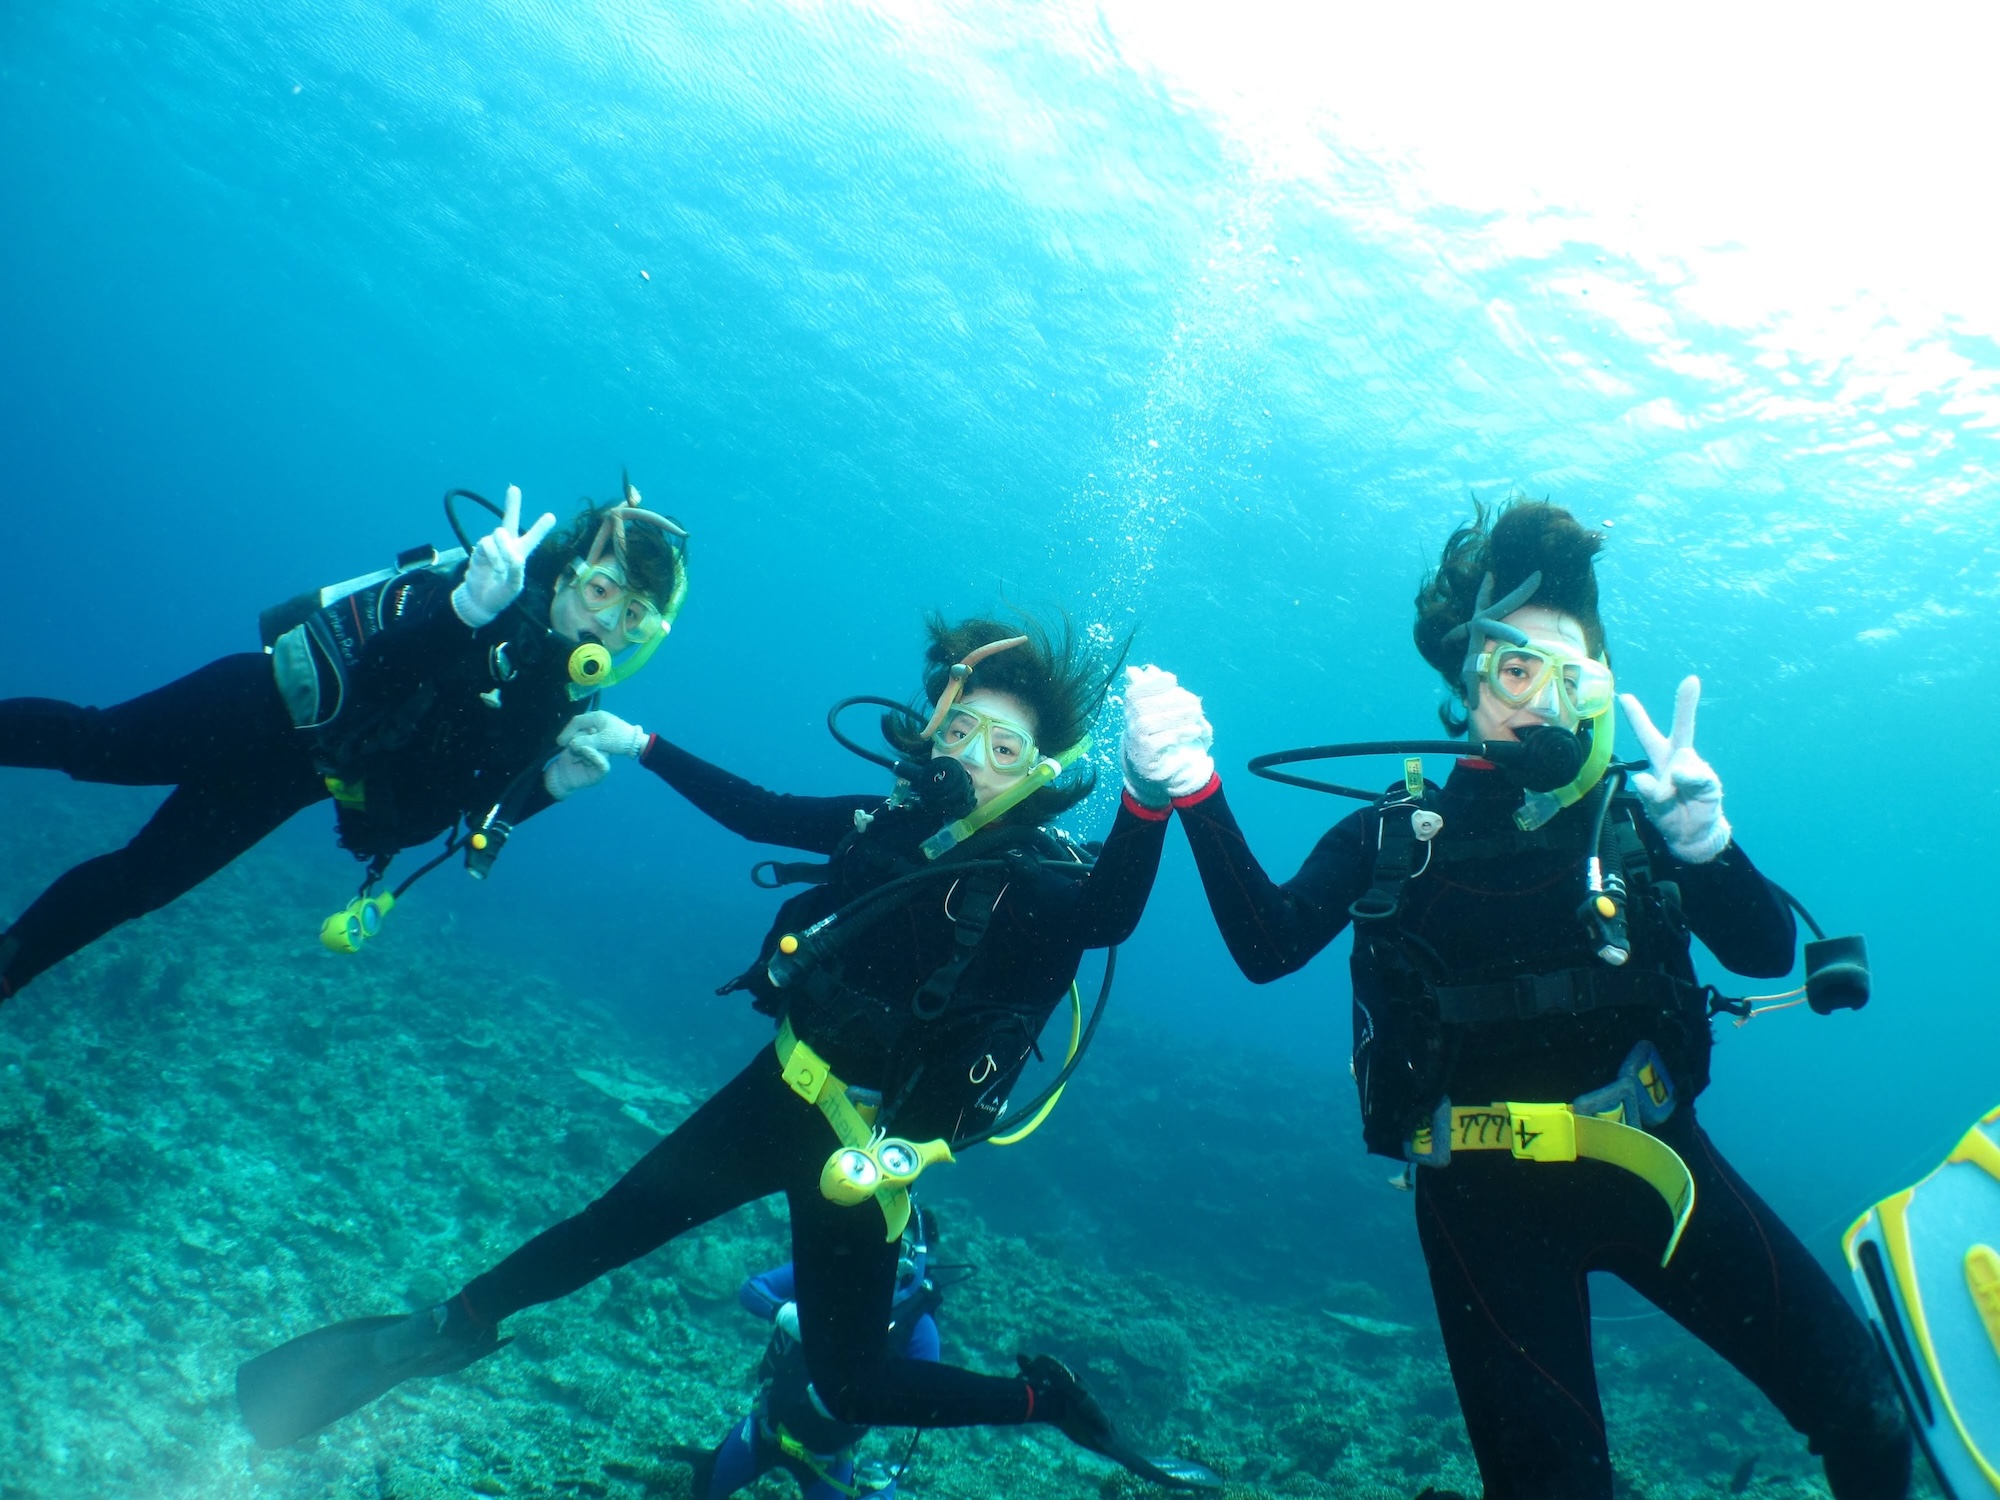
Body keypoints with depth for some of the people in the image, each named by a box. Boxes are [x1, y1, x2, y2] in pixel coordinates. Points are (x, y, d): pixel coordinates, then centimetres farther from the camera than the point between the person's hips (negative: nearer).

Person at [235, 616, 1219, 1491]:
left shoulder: (1039, 886, -19)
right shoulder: (897, 821, -3)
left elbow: (1110, 916, -44)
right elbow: (762, 814, 11)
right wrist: (640, 746, 16)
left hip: (864, 1142, -5)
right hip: (782, 1090, 5)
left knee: (851, 1387, 4)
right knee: (617, 1222, 10)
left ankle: (1048, 1400, 25)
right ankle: (451, 1326, 34)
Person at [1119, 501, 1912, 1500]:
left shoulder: (1632, 814, 5)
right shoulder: (1396, 834, 2)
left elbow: (1765, 951, -4)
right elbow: (1266, 946, -11)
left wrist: (1704, 843, -24)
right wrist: (1196, 792, -24)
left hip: (1652, 1156, 2)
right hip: (1488, 1193, -2)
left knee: (1859, 1404, 1)